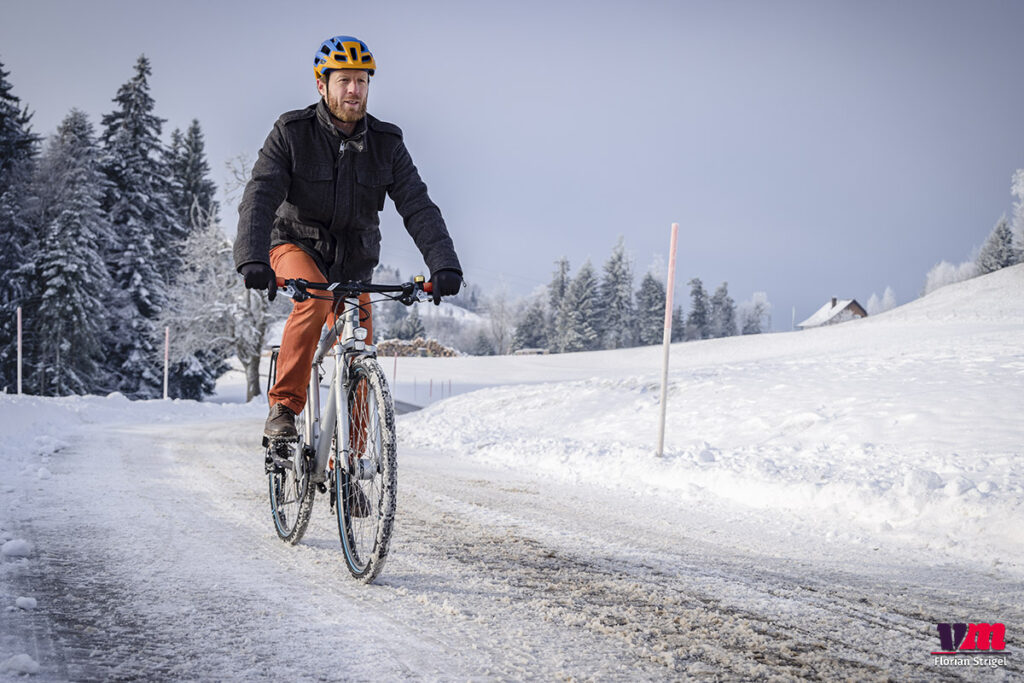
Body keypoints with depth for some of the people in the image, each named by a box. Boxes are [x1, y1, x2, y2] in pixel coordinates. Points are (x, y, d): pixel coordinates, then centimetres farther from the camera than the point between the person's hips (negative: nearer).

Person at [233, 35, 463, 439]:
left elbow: (417, 207, -15)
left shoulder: (386, 143, -8)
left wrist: (444, 265, -31)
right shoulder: (292, 133, -15)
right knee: (315, 297, -35)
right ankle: (284, 407, -24)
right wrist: (251, 259, -42)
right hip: (296, 243, -3)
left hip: (352, 261, 3)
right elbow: (259, 196, -25)